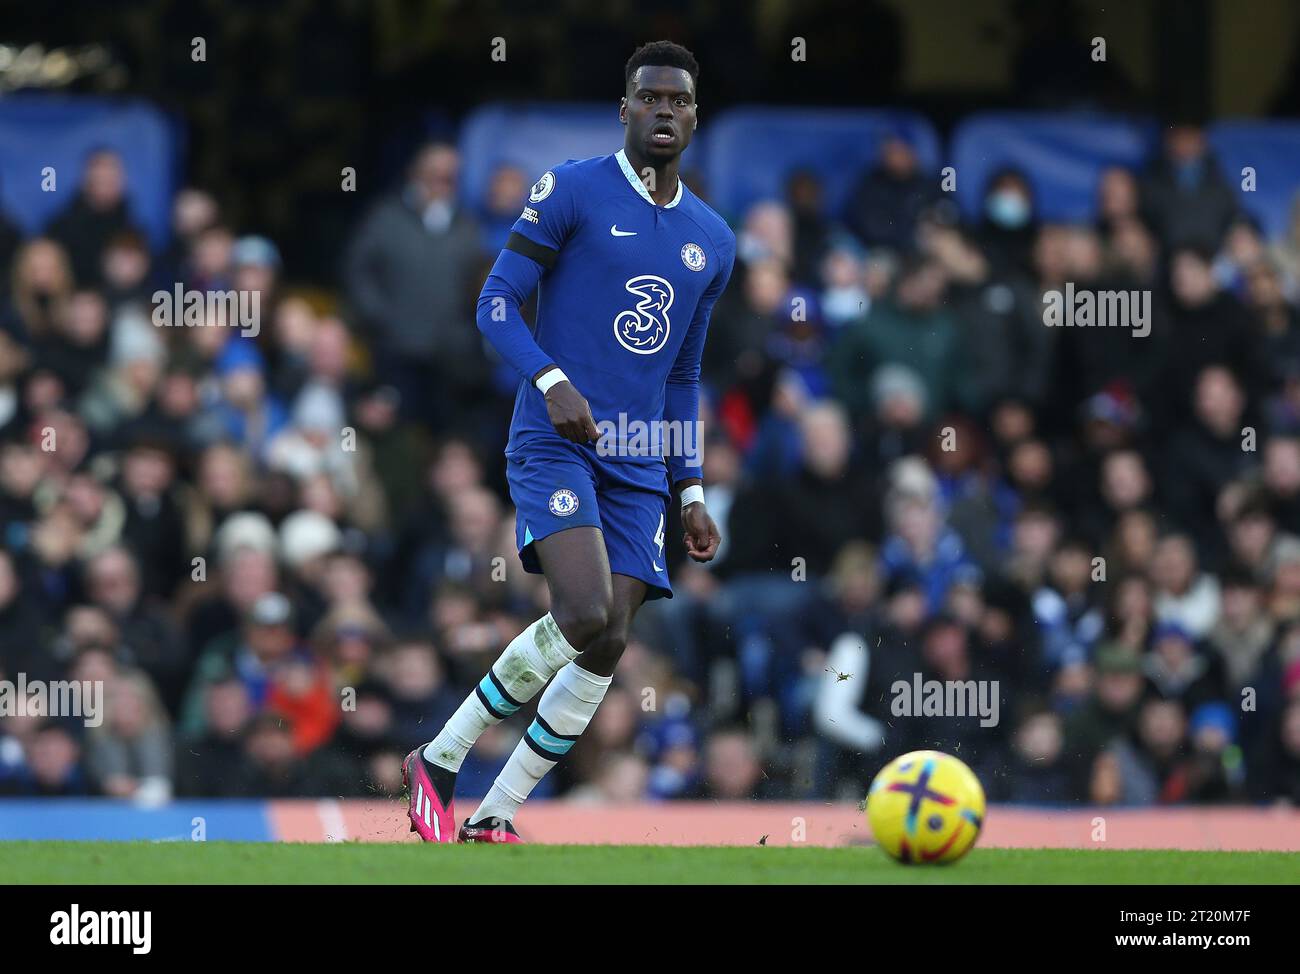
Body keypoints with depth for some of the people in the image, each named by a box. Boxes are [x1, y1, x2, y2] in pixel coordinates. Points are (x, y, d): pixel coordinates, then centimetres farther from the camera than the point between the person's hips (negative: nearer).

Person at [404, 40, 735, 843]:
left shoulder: (713, 241, 15)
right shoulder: (573, 192, -2)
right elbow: (496, 303, -5)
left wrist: (691, 492, 16)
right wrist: (552, 382, -22)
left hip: (638, 467, 6)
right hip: (553, 445, -6)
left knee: (607, 648, -6)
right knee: (585, 615, -24)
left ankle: (495, 817, 3)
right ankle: (440, 760, -7)